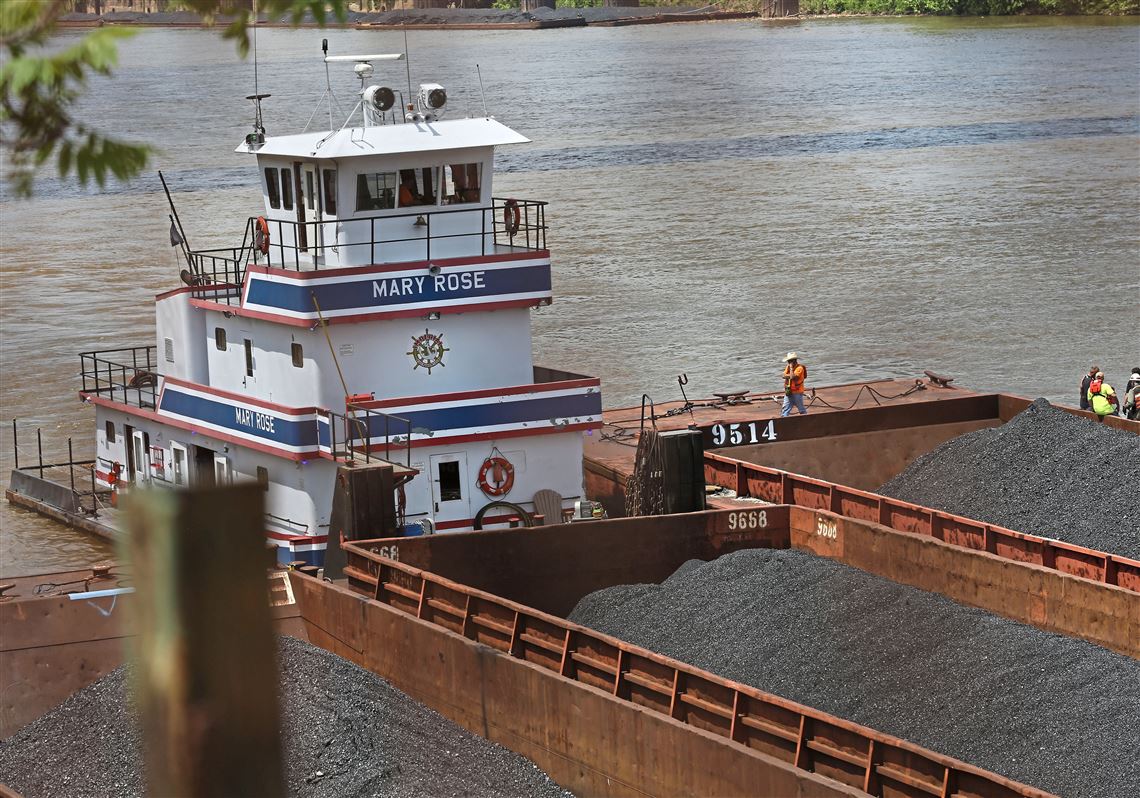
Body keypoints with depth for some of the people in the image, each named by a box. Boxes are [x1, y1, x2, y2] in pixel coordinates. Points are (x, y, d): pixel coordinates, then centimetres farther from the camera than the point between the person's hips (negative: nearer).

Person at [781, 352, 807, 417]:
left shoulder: (799, 368, -16)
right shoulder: (788, 367, 7)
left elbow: (792, 377, -28)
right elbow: (784, 376, -4)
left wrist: (791, 368, -20)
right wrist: (790, 375, -18)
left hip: (797, 392, -7)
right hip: (789, 392, 7)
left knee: (801, 409, 6)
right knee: (785, 408, 3)